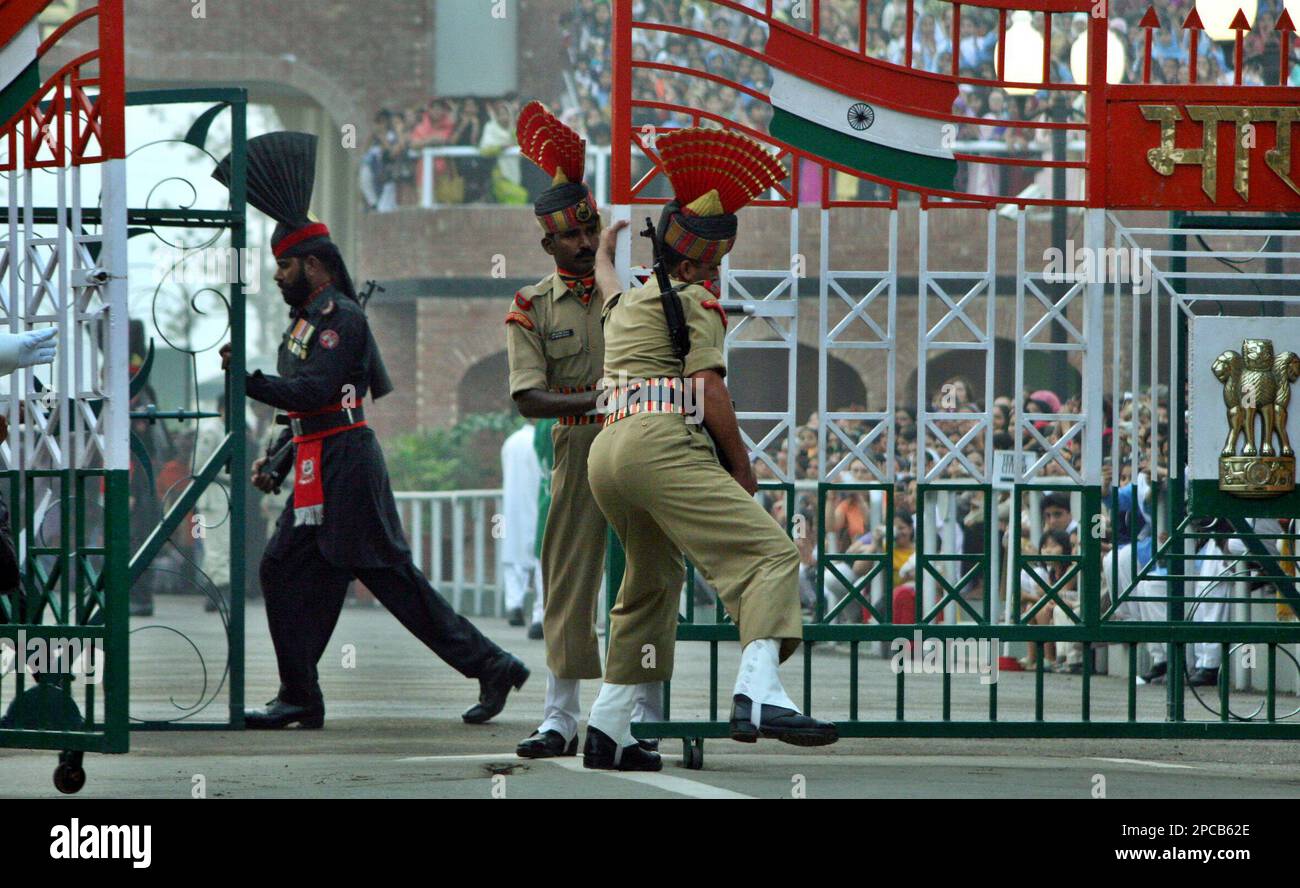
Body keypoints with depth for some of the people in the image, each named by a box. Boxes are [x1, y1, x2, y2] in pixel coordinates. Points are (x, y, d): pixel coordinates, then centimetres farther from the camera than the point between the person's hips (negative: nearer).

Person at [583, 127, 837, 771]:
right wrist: (741, 467, 3)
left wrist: (607, 246, 76)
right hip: (664, 444, -9)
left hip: (606, 453, 9)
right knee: (768, 553, -19)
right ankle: (757, 694, -43)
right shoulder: (694, 301, 5)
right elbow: (710, 388, -5)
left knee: (651, 584, 26)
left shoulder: (625, 303, 29)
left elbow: (605, 278, 55)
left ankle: (607, 730, 24)